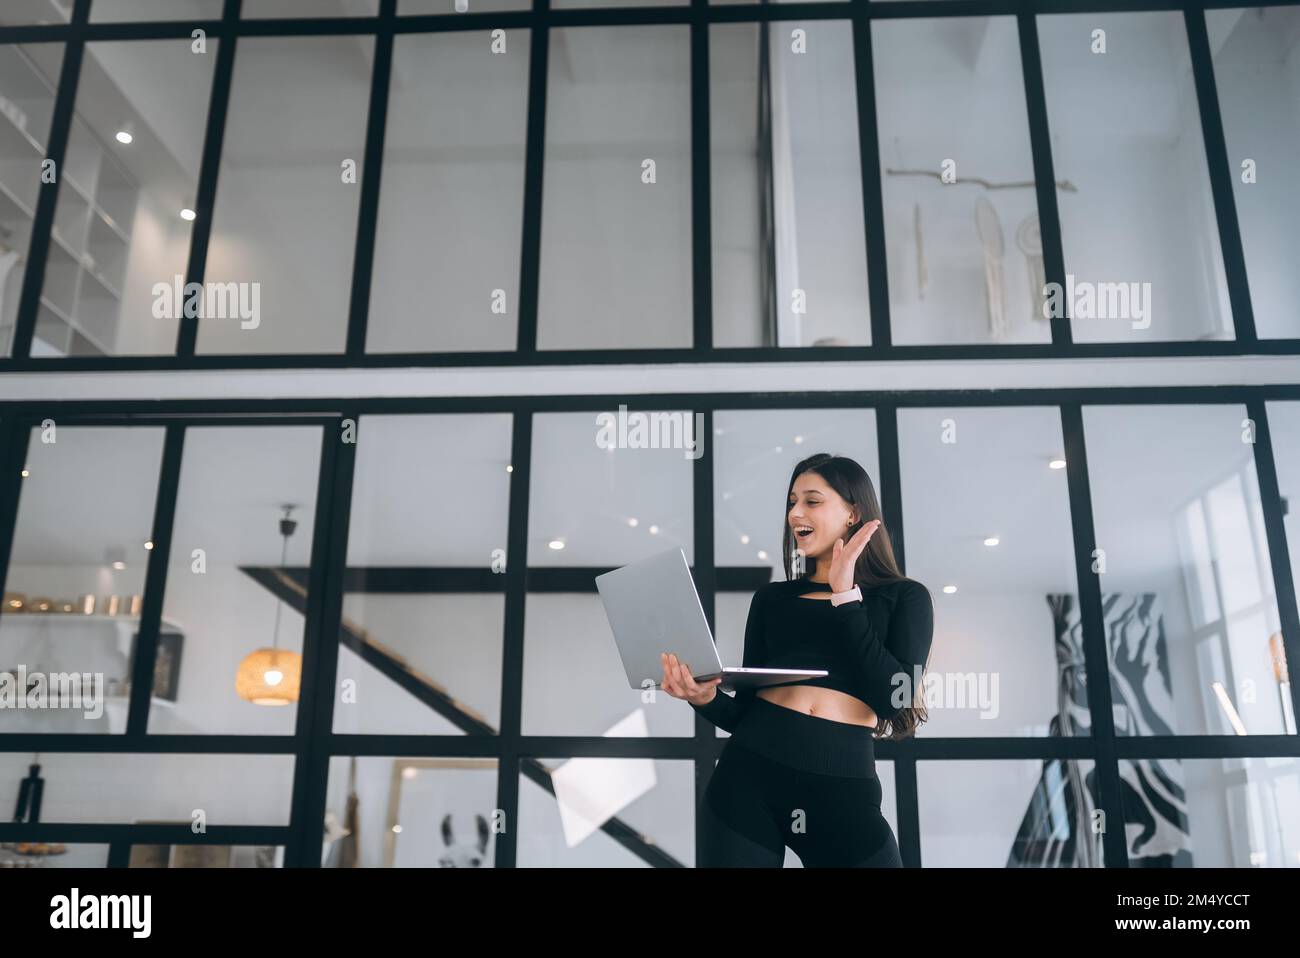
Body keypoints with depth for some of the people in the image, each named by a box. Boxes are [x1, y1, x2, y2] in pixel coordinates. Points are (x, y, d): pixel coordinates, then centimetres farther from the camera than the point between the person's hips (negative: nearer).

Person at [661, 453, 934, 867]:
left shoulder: (904, 596, 8)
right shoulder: (771, 598, 15)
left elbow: (895, 699, -7)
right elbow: (746, 710, 13)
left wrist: (845, 596, -6)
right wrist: (706, 698, -9)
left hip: (842, 787, -2)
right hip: (749, 776, 2)